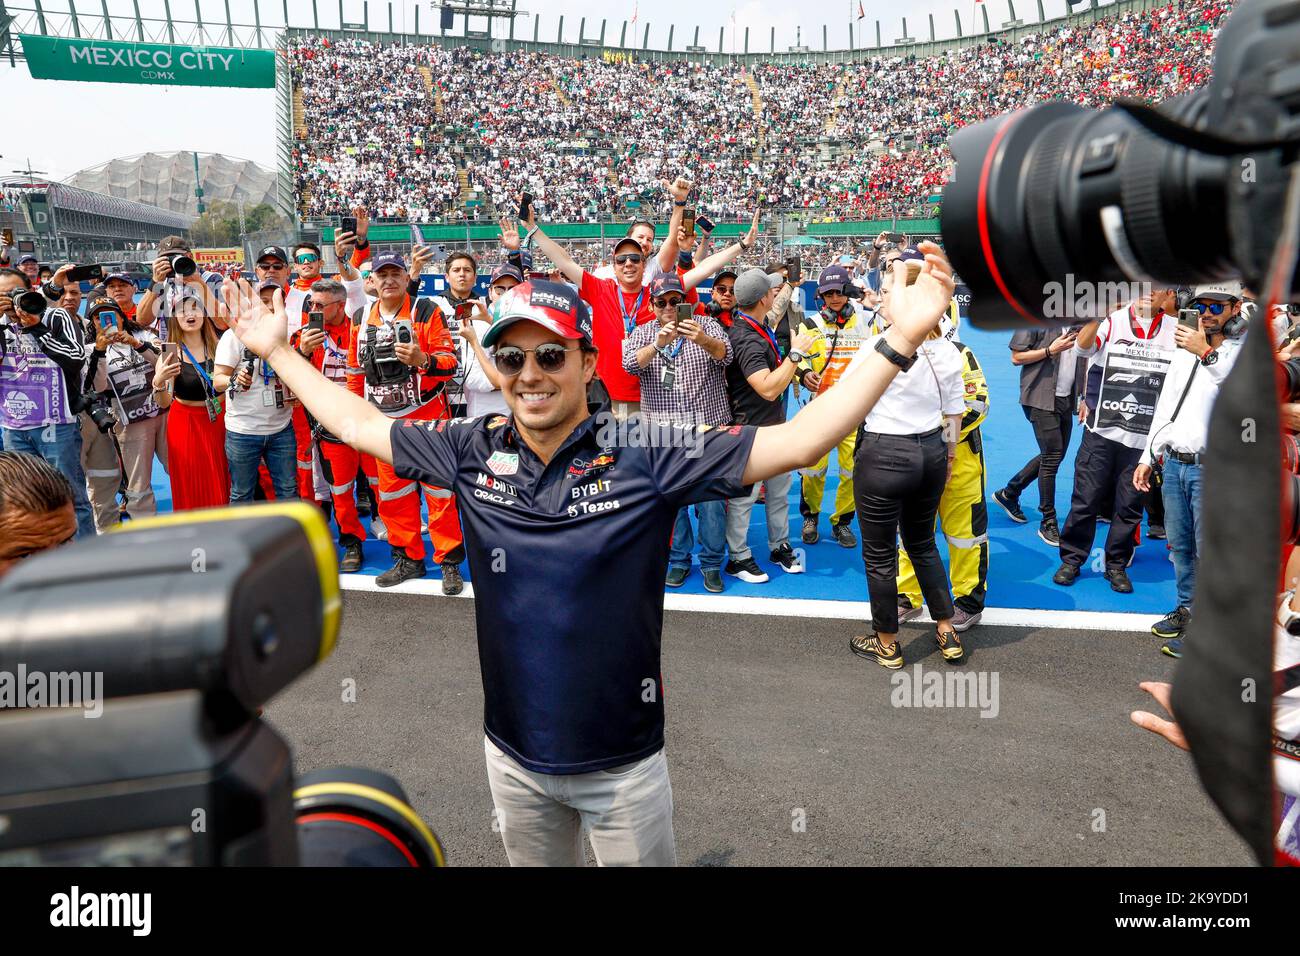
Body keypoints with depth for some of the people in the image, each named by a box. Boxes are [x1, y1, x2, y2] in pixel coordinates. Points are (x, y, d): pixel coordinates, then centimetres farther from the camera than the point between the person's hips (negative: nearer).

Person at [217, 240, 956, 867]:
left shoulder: (645, 455, -18)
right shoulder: (473, 451, -7)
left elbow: (798, 442, -22)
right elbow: (358, 424, 8)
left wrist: (900, 338, -28)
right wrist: (277, 350, 12)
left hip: (622, 762, -3)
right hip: (513, 755, 3)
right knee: (535, 860, 25)